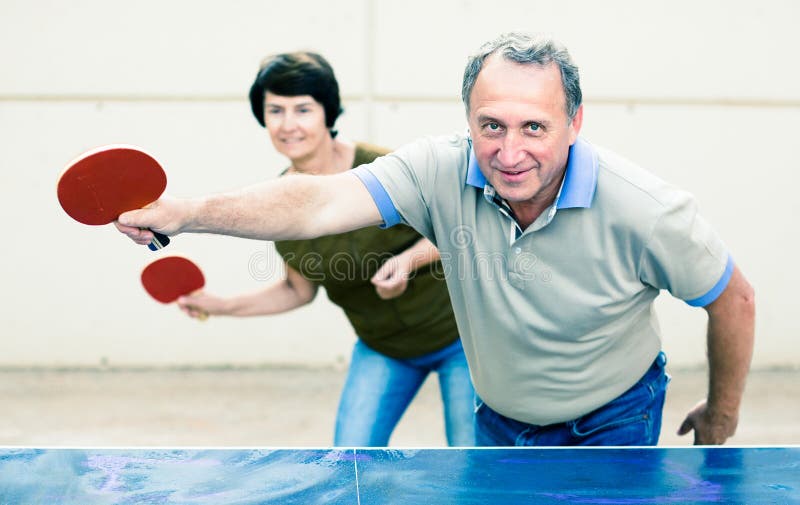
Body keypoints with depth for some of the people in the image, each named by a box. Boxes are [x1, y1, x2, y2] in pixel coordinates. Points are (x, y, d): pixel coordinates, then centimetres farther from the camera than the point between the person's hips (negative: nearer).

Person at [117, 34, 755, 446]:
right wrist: (186, 213, -48)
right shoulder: (442, 172, -23)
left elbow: (734, 300, -13)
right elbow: (318, 202, -33)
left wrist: (722, 415, 1)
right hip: (499, 422, 3)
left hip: (609, 426, -3)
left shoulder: (643, 210, -28)